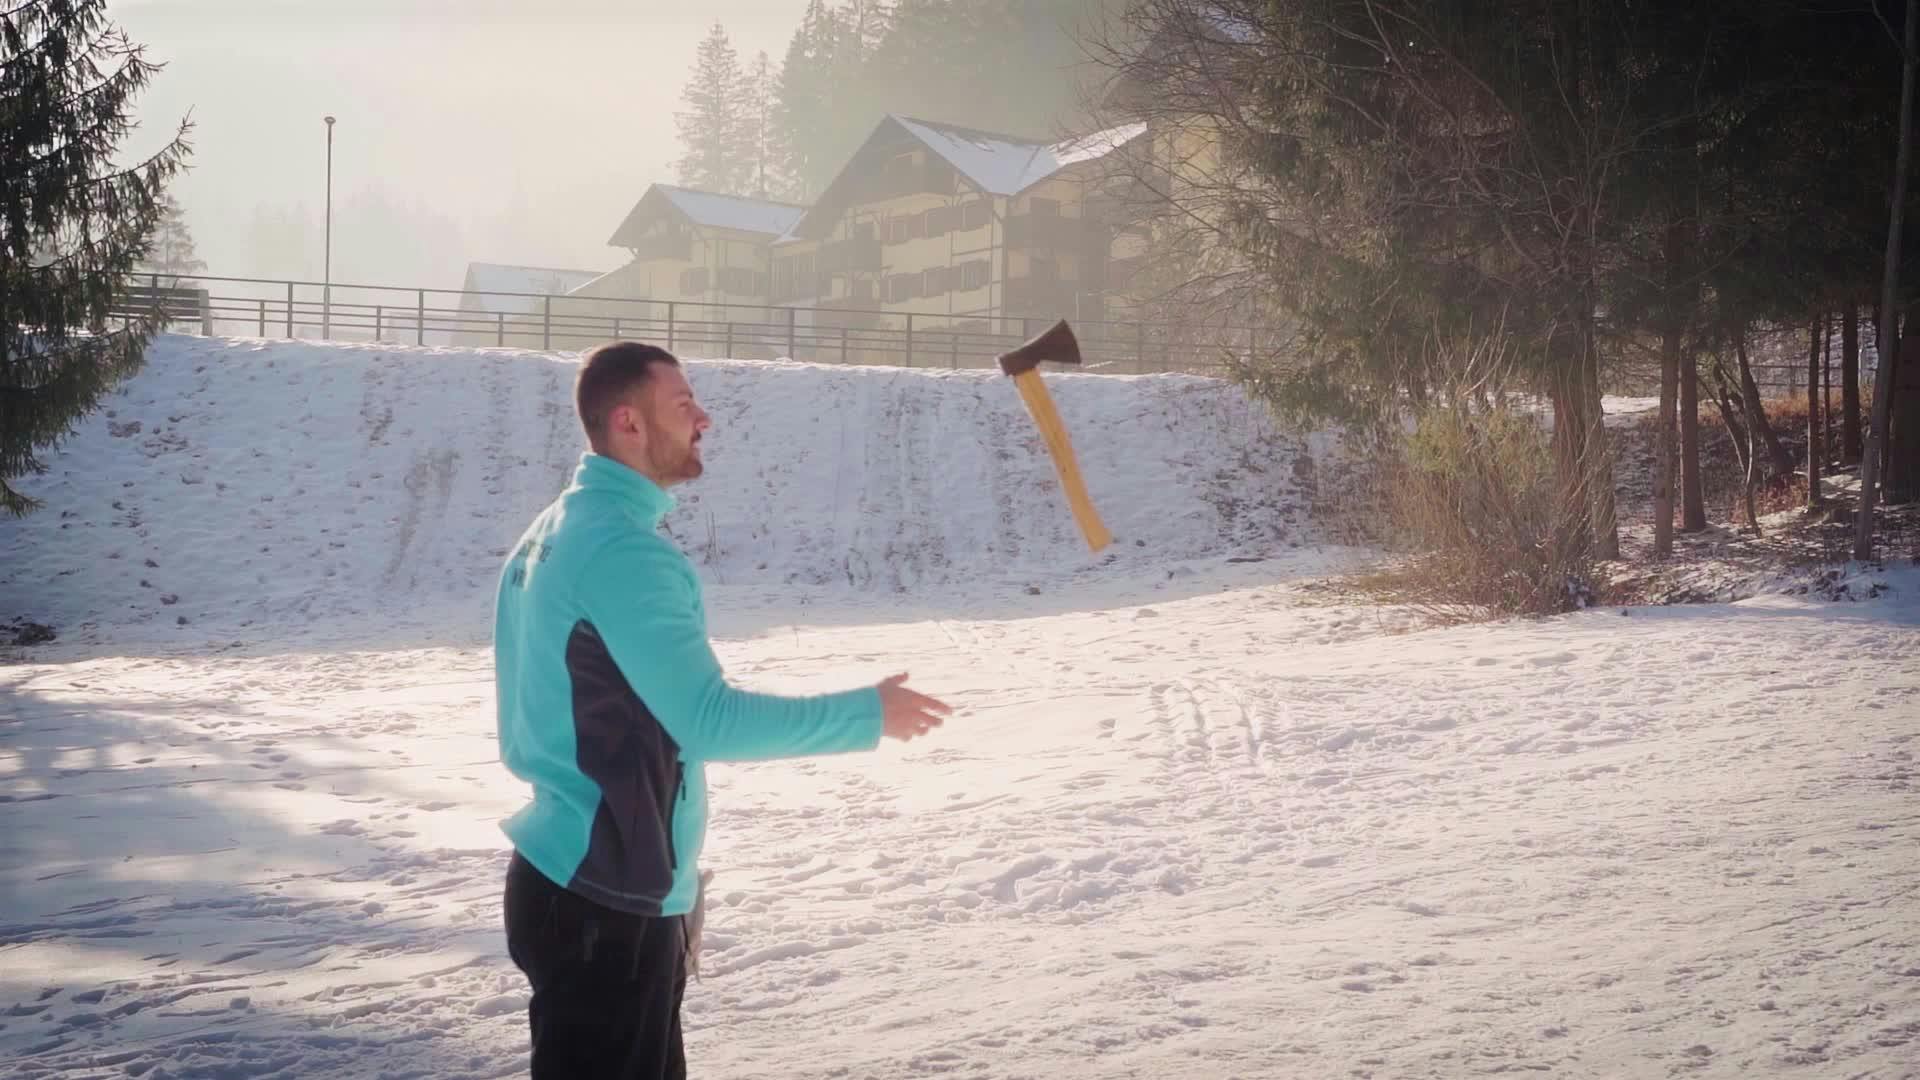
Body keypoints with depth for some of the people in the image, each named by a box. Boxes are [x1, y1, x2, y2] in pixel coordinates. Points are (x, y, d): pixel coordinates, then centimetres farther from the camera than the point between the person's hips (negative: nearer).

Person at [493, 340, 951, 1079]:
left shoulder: (555, 533, 11)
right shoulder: (621, 549, -20)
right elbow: (709, 722, -24)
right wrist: (866, 715, -15)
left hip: (567, 880, 10)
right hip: (605, 900, -10)